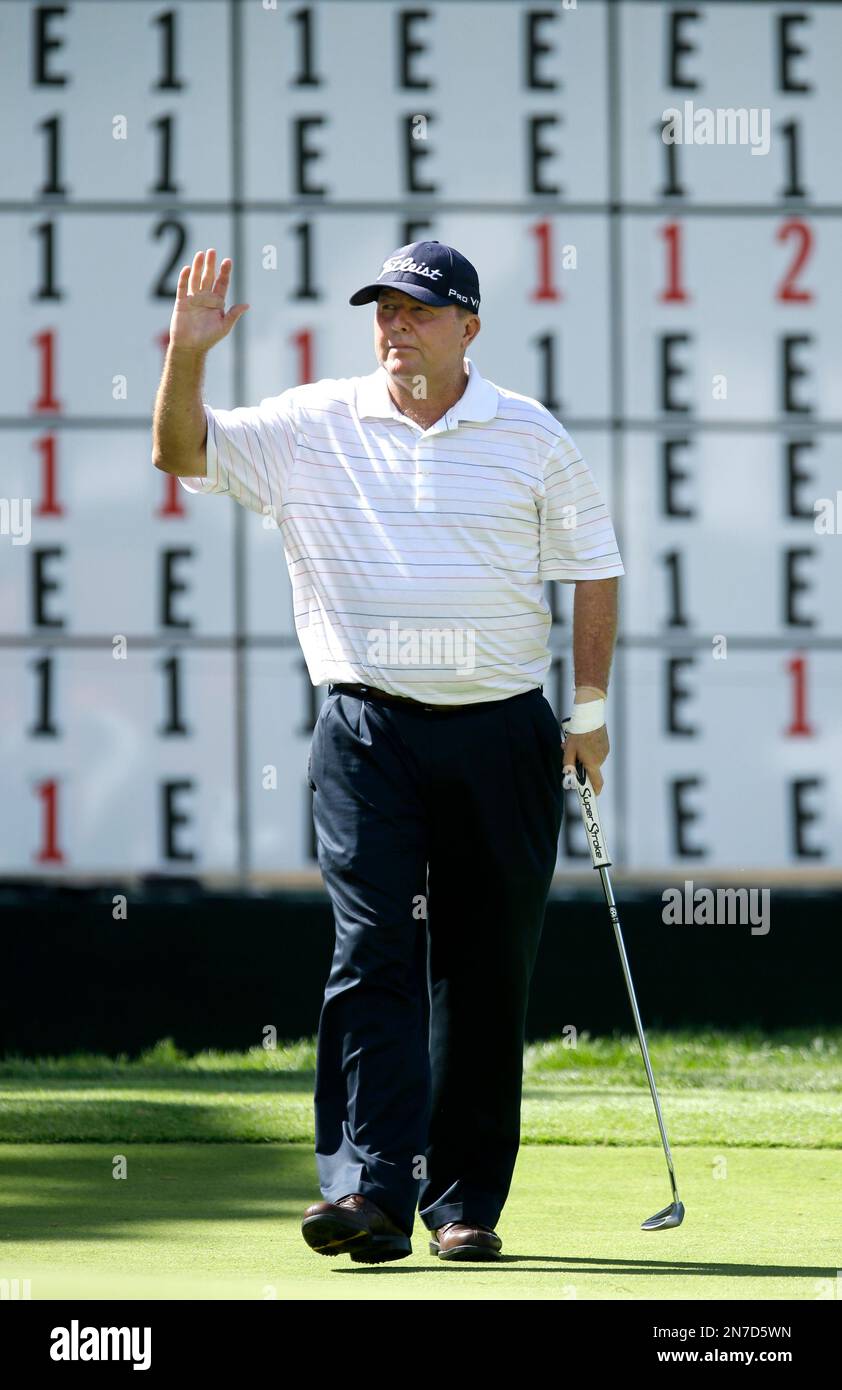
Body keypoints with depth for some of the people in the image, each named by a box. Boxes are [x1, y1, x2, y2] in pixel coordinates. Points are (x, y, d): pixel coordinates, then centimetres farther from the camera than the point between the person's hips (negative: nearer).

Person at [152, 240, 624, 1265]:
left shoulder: (532, 437, 5)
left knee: (486, 974, 3)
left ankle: (465, 1200, 11)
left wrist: (591, 711, 6)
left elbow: (593, 569, 11)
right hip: (367, 730, -1)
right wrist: (186, 355, -14)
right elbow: (181, 453, 3)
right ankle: (371, 1191, -20)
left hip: (503, 737, 1)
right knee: (373, 956, -13)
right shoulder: (311, 427, 5)